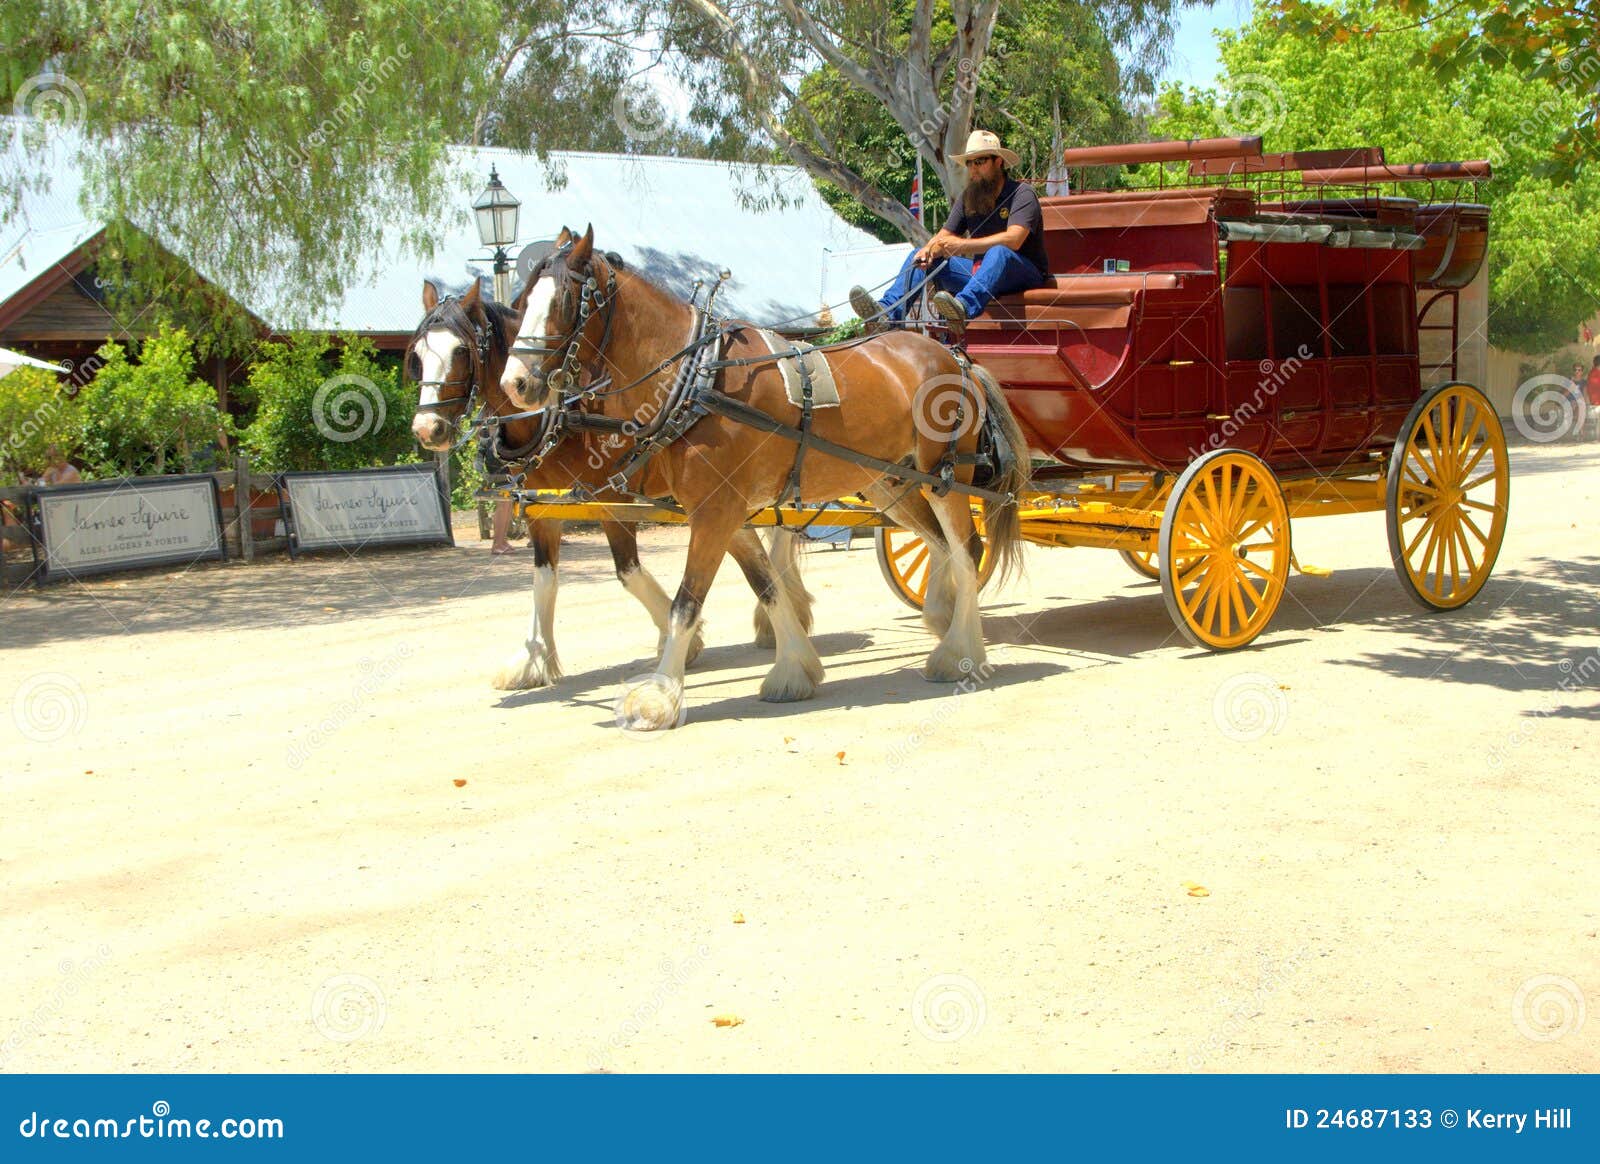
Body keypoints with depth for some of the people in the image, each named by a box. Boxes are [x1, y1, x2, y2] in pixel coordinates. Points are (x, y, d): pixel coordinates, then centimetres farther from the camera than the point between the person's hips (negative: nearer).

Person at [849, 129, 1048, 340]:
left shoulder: (1022, 193, -8)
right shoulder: (969, 195, 12)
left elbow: (1013, 240, -23)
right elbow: (944, 236, 9)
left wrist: (962, 245, -26)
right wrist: (928, 251, -15)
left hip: (1026, 274, -6)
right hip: (982, 272, 7)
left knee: (998, 252, -39)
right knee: (919, 256, -3)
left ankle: (964, 307, -65)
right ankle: (887, 312, -26)